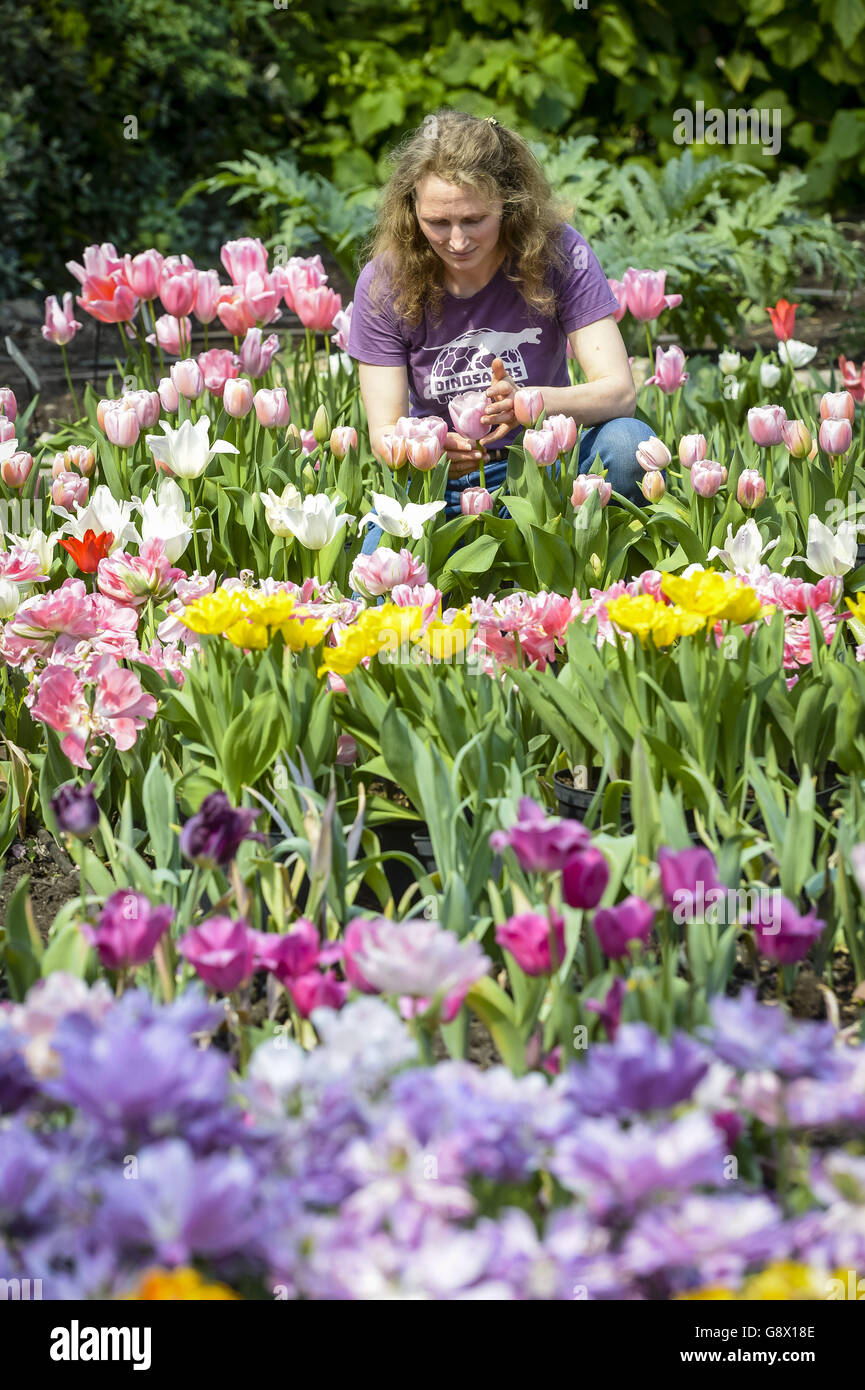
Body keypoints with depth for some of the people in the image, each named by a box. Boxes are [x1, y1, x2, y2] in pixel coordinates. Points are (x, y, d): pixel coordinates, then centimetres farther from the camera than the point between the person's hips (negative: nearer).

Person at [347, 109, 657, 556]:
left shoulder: (558, 254, -11)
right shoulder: (385, 283, -9)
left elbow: (619, 391, -17)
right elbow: (383, 433, -10)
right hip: (437, 485, 0)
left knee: (628, 442, -31)